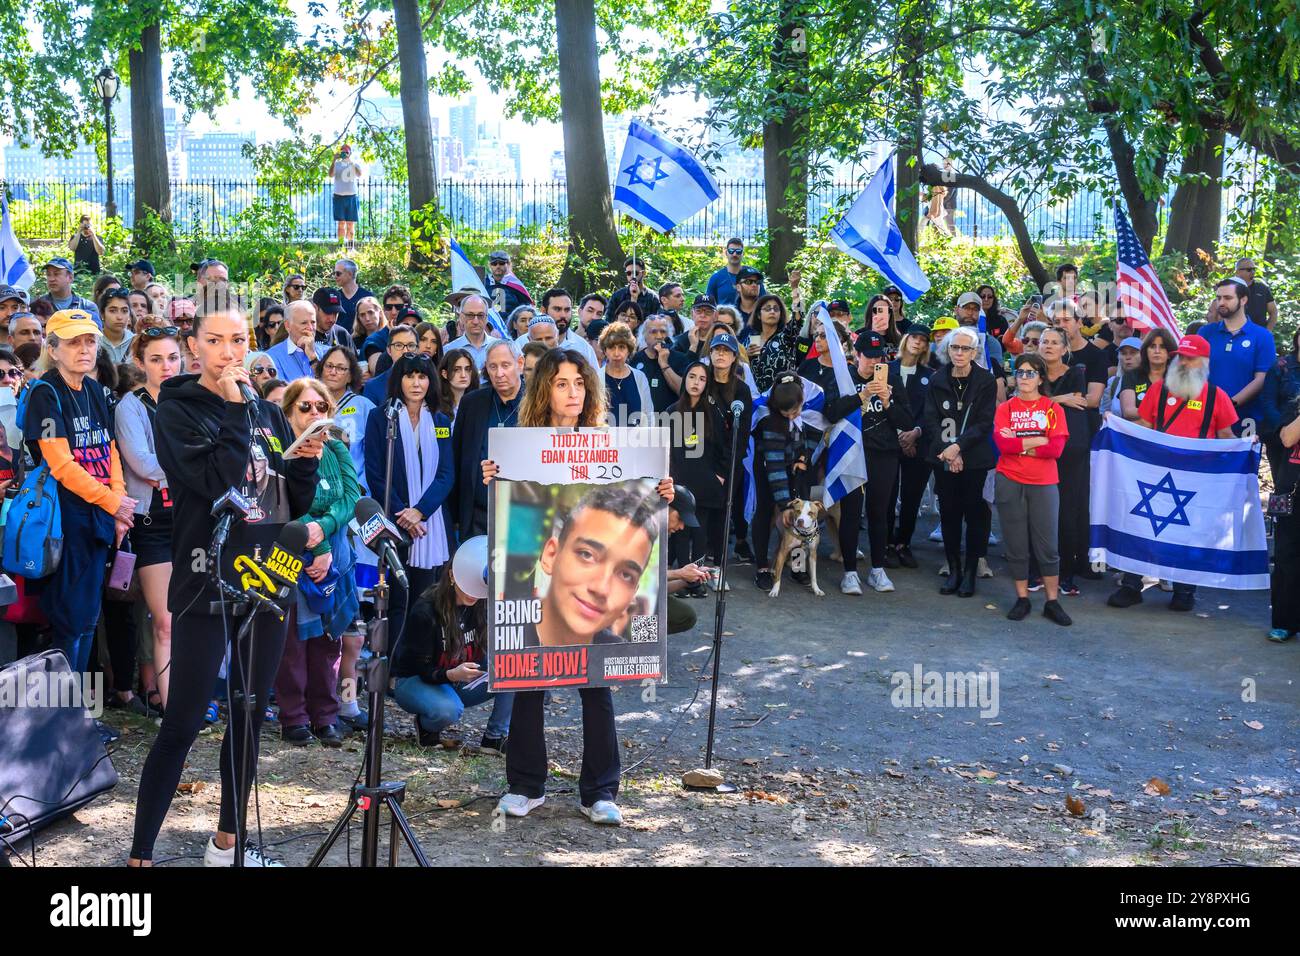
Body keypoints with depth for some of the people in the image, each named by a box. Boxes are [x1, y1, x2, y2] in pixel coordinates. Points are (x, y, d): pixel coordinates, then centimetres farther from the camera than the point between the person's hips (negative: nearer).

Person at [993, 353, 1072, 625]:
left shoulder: (1052, 408, 3)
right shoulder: (1005, 408, 5)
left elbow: (1056, 448, -10)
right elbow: (1002, 442, -11)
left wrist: (1018, 444, -10)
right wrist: (1038, 441, -12)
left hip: (1044, 484, -1)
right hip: (1009, 482, 1)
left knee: (1047, 546, 0)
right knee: (1016, 544, 5)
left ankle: (1053, 602, 8)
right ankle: (1022, 599, 16)